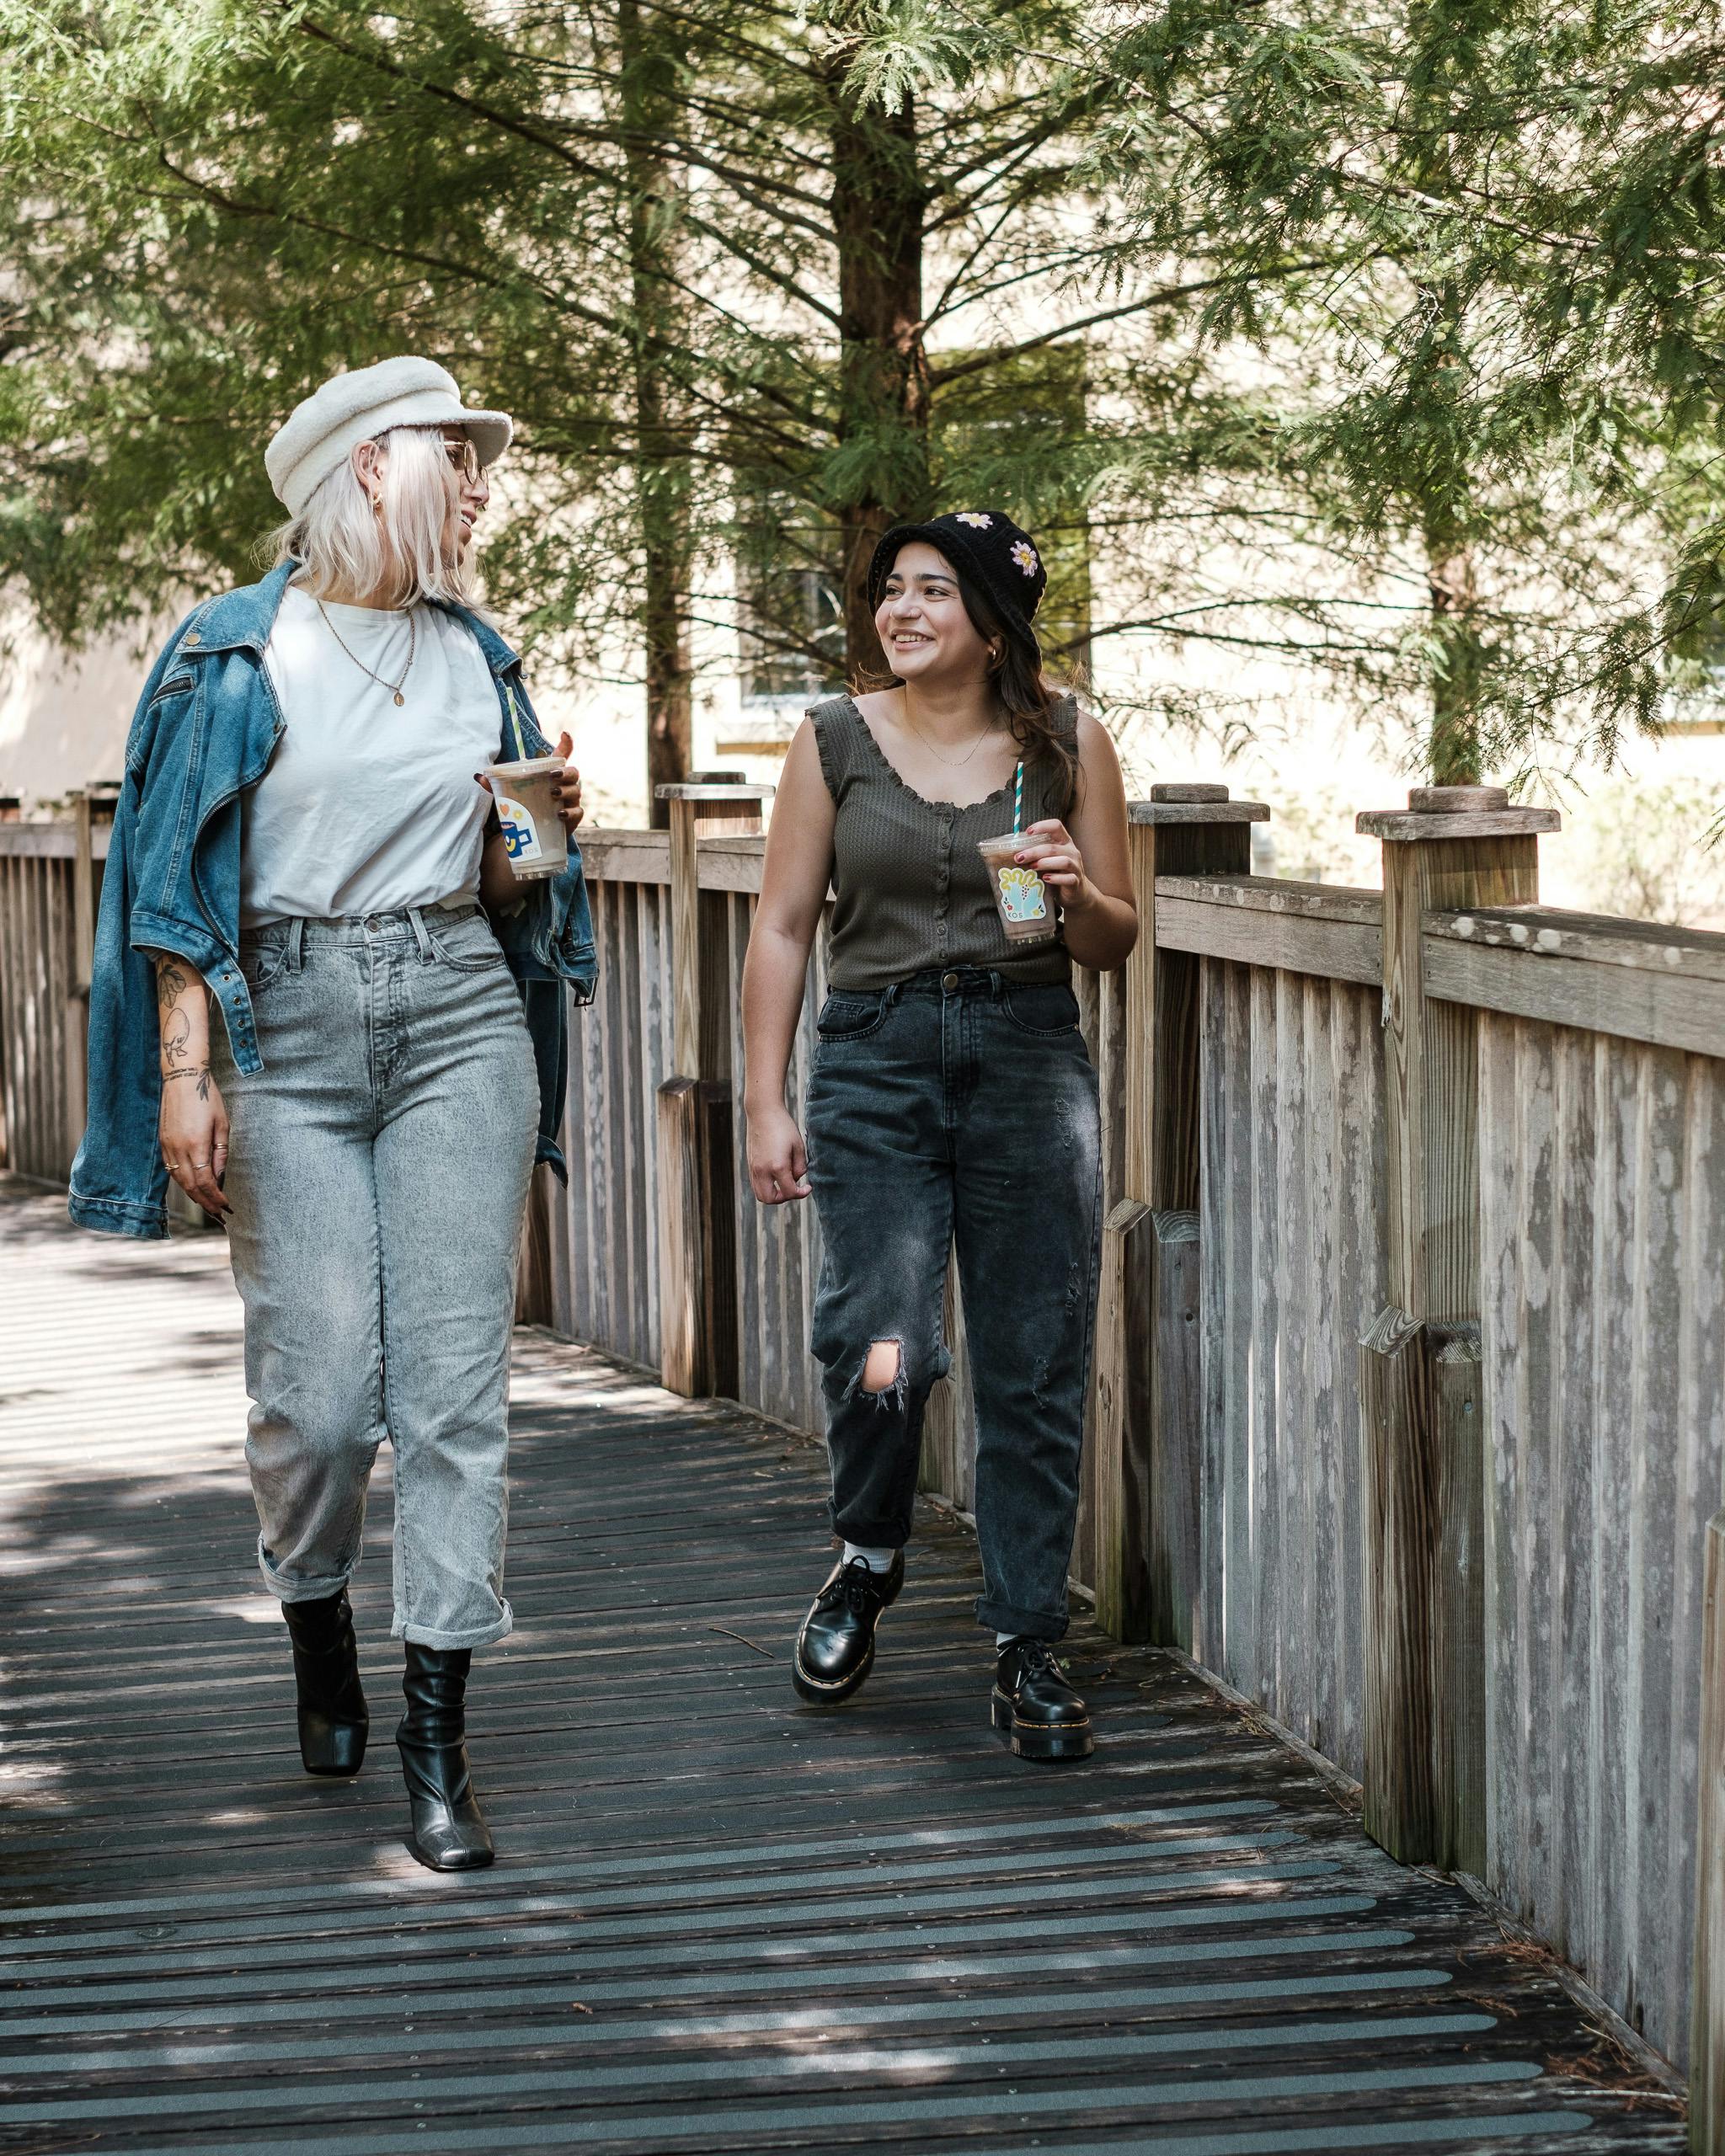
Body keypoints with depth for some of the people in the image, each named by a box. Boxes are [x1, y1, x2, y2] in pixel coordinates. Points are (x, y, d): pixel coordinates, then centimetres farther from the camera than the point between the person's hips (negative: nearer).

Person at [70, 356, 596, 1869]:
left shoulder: (477, 655, 13)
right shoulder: (237, 652, 0)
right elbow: (180, 878, -3)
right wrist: (183, 1073, -10)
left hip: (461, 1021, 3)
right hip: (288, 1030, -3)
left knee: (456, 1383, -5)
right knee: (318, 1389, -4)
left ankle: (438, 1740, 0)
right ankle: (316, 1616, 27)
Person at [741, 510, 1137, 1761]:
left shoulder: (1068, 743, 7)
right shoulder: (838, 742, 6)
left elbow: (1117, 942, 12)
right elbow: (783, 929, 8)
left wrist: (1074, 891, -11)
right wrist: (766, 1103, 1)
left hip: (1030, 1060, 1)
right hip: (876, 1060, -1)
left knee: (1035, 1368, -1)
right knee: (880, 1350, -15)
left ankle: (1029, 1649, 10)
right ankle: (871, 1557, 16)